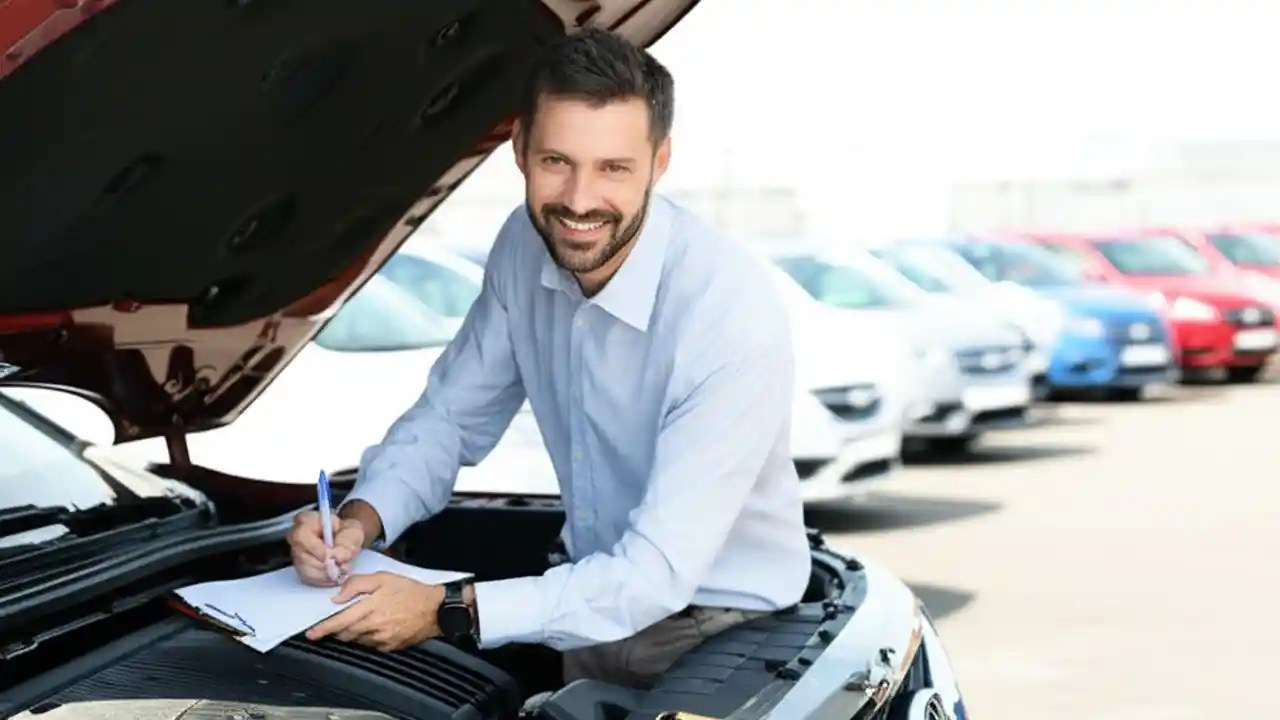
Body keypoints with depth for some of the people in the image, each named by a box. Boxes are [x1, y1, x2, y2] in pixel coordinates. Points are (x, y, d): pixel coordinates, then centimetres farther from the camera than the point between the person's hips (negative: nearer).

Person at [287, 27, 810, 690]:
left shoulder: (732, 313, -28)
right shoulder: (524, 248, -7)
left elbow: (658, 574, -29)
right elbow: (448, 416, 7)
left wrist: (448, 612, -32)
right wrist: (360, 521, -13)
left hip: (715, 631, -5)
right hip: (591, 586, 6)